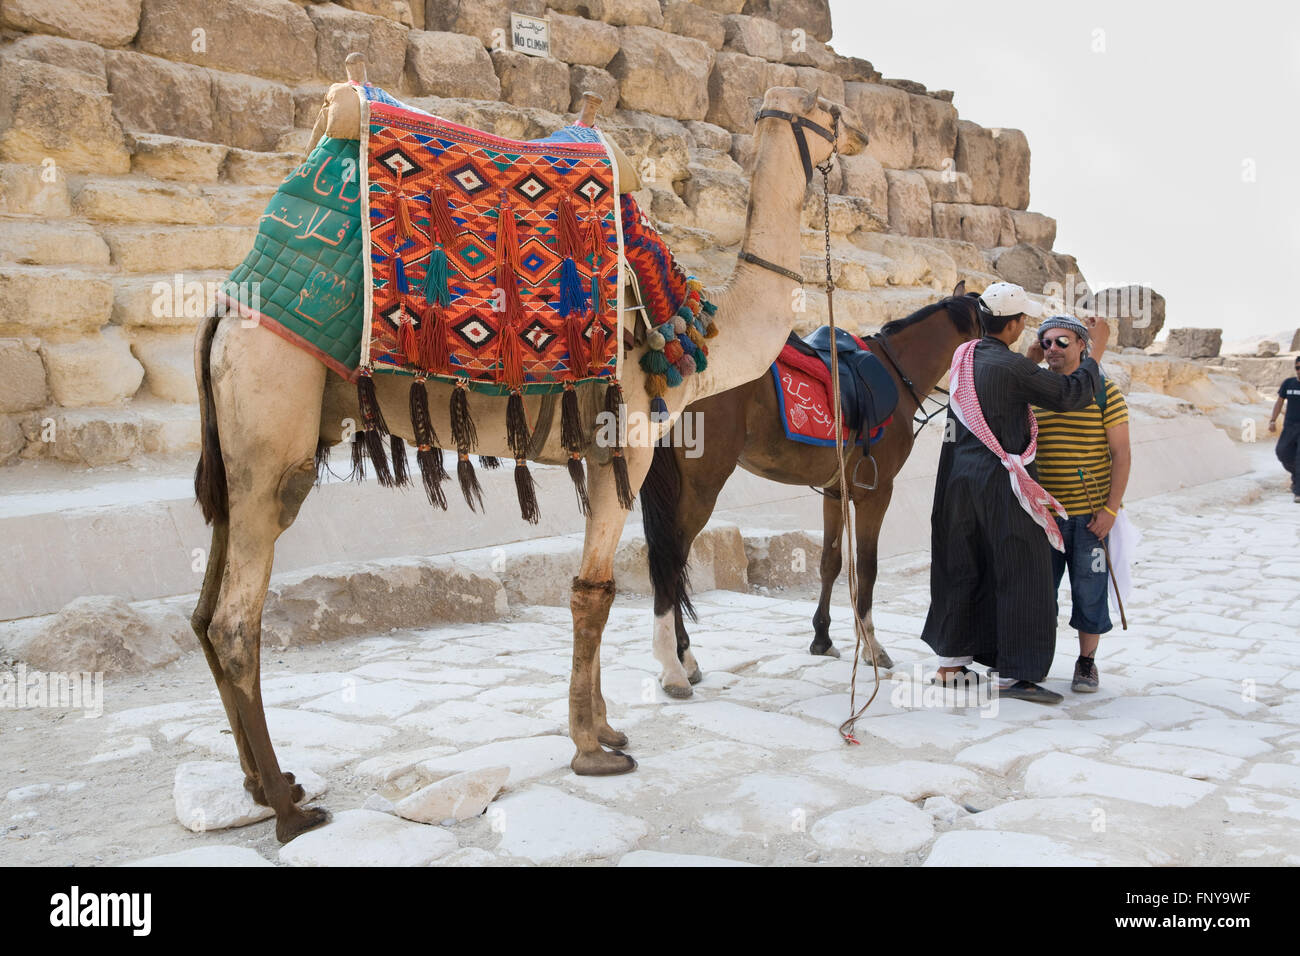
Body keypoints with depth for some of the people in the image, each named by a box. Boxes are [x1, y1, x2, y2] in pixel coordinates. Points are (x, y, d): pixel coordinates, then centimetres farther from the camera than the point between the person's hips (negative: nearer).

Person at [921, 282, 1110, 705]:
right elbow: (1071, 395, -11)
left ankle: (951, 662, 24)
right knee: (1021, 574, 2)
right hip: (1001, 481, -8)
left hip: (961, 478, 8)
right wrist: (1097, 350, 1)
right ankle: (1013, 673, 7)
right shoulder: (1011, 366, -16)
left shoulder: (964, 357, 9)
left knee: (963, 571, 16)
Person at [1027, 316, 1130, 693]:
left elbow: (1121, 455, -5)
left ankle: (1086, 663, 22)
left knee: (1089, 591, 6)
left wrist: (1111, 509, -12)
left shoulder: (1103, 390, -2)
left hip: (1092, 514, -3)